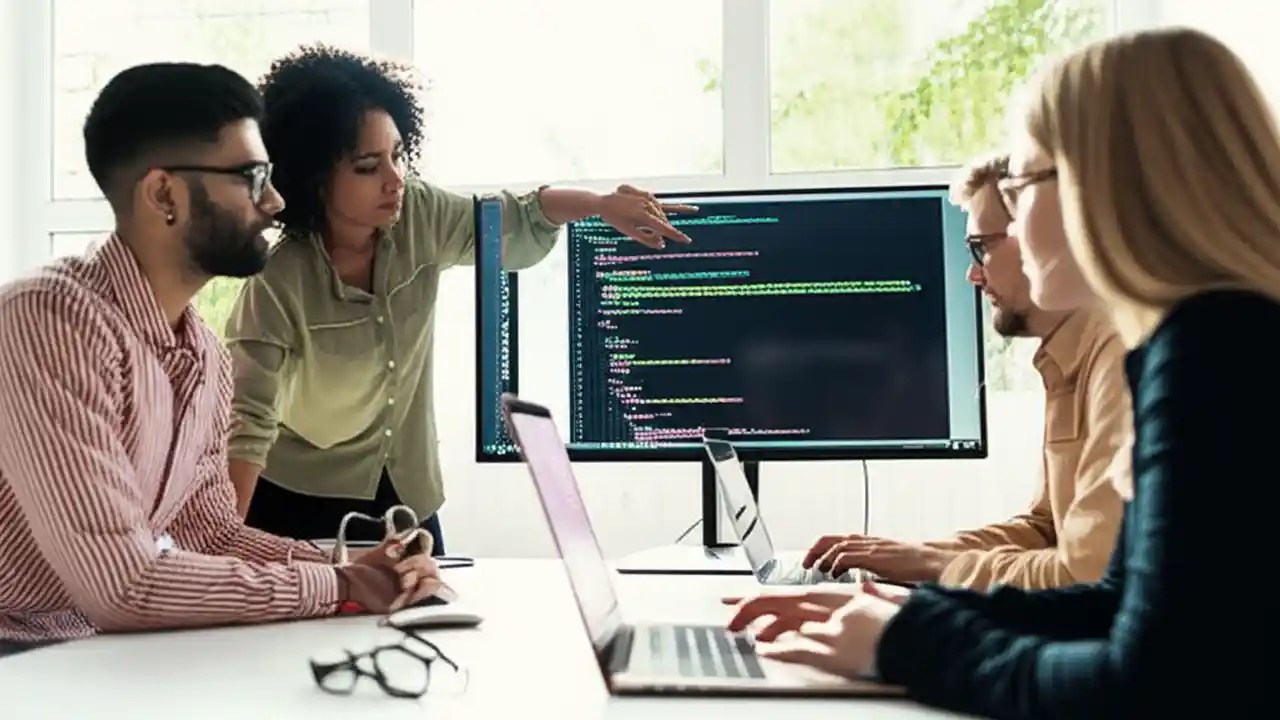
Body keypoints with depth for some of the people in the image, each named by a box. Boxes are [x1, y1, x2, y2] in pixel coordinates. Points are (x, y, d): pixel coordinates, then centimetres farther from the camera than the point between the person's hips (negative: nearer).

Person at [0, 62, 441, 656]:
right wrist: (335, 587, -19)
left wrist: (345, 569, -7)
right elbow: (119, 583, -27)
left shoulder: (208, 358, 4)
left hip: (95, 651, 7)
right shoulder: (50, 320, -23)